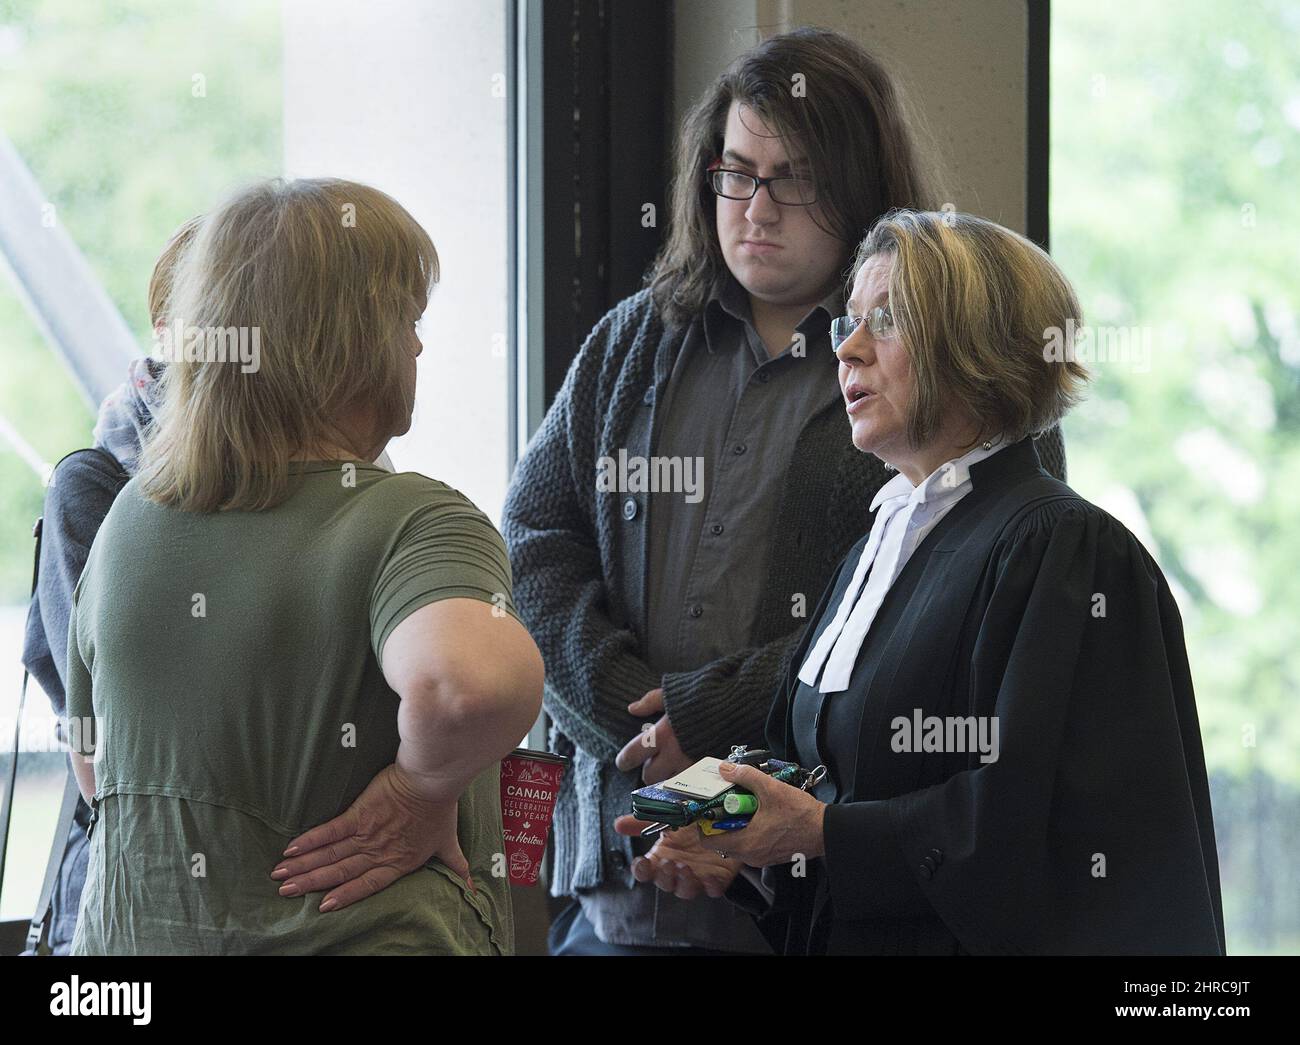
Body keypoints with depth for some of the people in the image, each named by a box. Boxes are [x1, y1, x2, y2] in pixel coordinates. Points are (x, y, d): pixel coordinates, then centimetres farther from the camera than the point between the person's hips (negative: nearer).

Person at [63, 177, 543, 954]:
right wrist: (419, 791, -21)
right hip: (368, 939, -6)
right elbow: (472, 679, -39)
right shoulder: (411, 524, -18)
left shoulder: (128, 520, 2)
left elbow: (96, 773, 11)